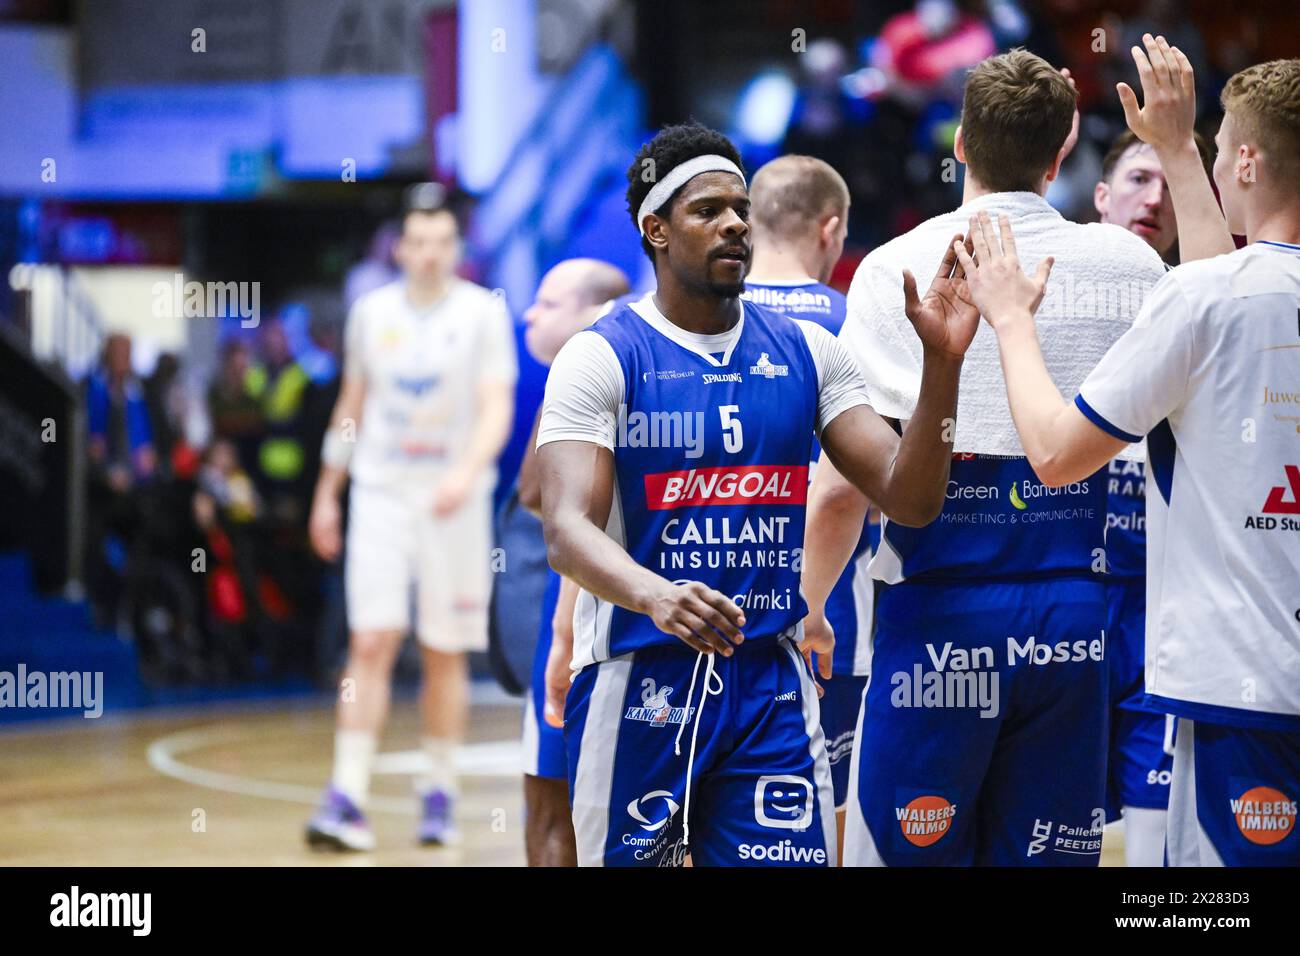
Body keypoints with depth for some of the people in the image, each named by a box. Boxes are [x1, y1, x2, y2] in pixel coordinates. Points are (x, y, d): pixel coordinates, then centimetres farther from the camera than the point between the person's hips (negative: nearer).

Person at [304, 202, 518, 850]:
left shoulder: (483, 312, -3)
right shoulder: (372, 311, 7)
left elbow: (497, 408, -11)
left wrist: (465, 474, -28)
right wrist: (327, 493, 17)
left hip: (453, 499, -1)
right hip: (380, 495, 1)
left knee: (445, 652, 5)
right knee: (371, 642, -8)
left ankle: (438, 793, 18)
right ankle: (347, 799, -12)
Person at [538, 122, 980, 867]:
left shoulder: (807, 351, 9)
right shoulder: (601, 358, -5)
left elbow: (909, 499, 3)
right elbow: (567, 531, -18)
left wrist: (943, 363, -11)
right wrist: (655, 595, -39)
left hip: (771, 686, 3)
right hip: (638, 685, -3)